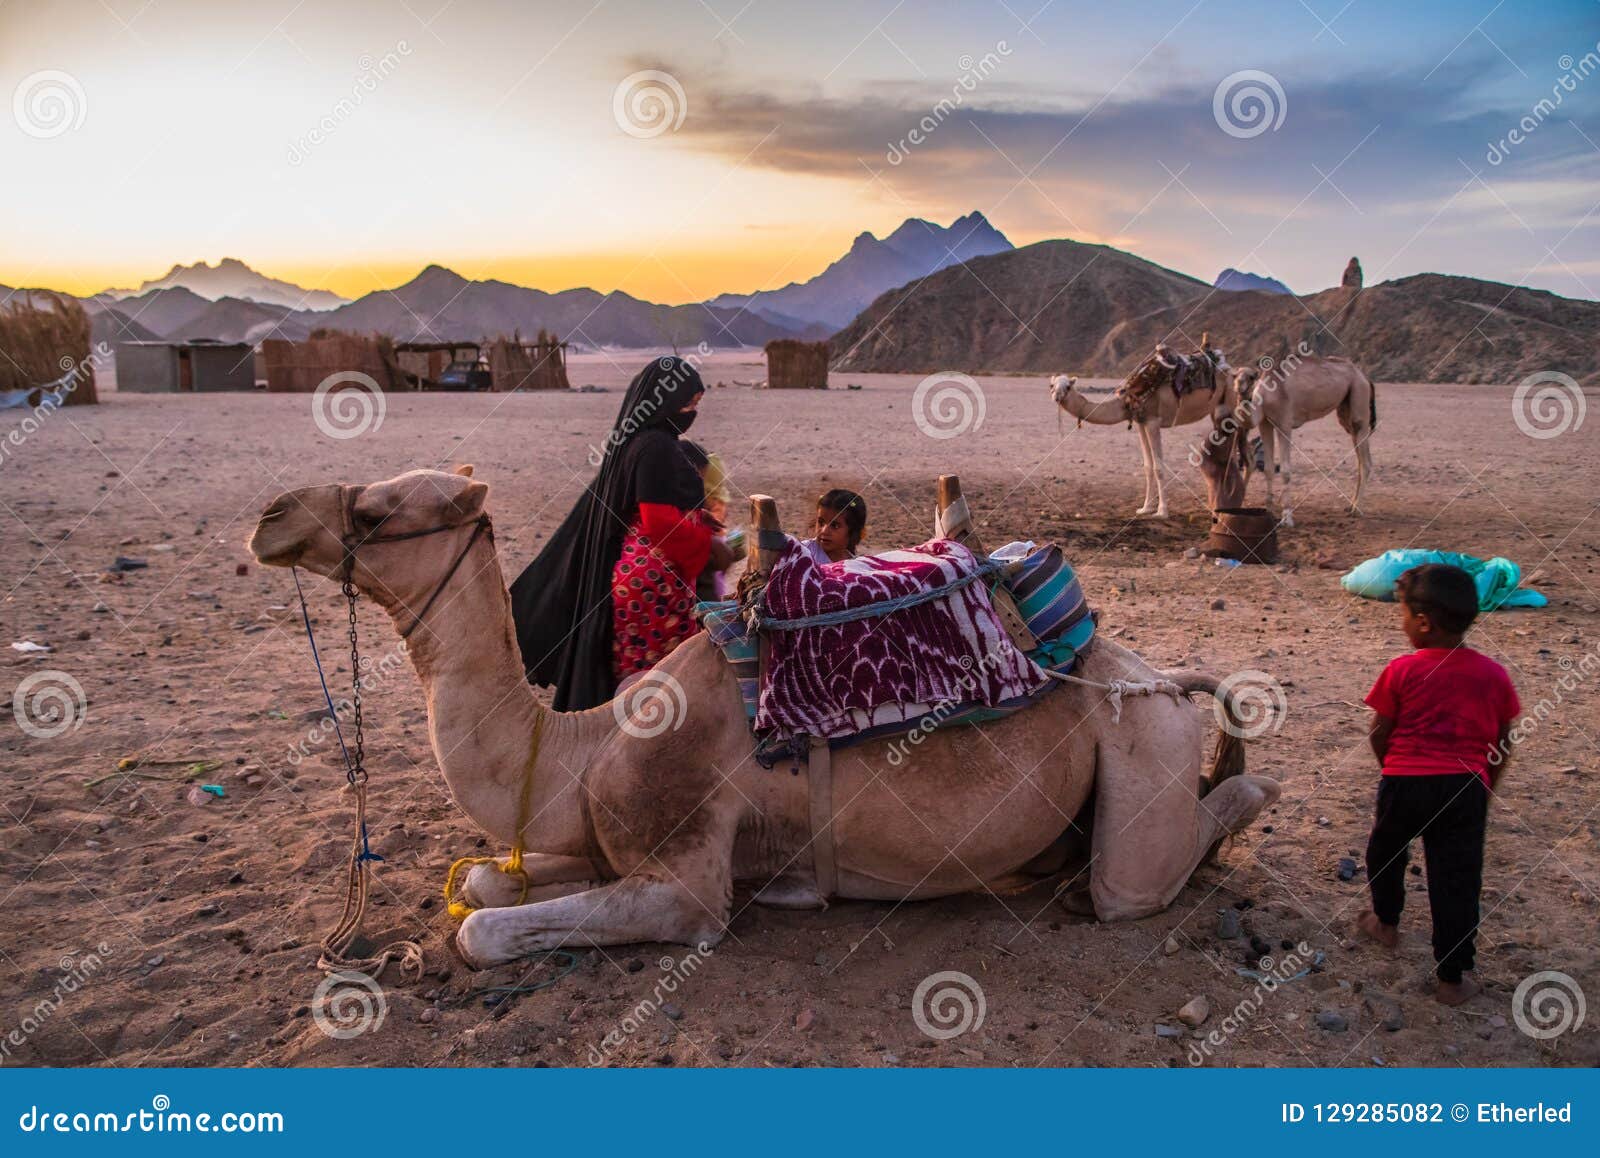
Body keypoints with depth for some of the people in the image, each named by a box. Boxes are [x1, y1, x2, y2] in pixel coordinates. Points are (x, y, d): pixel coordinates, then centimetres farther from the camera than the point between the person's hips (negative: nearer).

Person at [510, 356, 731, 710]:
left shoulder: (629, 441, 12)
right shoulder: (656, 447, -17)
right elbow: (662, 524, -21)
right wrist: (706, 541, -7)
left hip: (629, 572, 10)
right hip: (657, 583, -10)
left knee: (631, 680, 16)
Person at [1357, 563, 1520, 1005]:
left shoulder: (1402, 670, -8)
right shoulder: (1493, 675, 1)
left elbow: (1379, 734, -2)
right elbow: (1503, 745, 7)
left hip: (1406, 781, -2)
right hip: (1466, 786, 2)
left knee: (1386, 850, 25)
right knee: (1457, 879, 7)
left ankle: (1386, 922, 44)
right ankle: (1453, 978, 13)